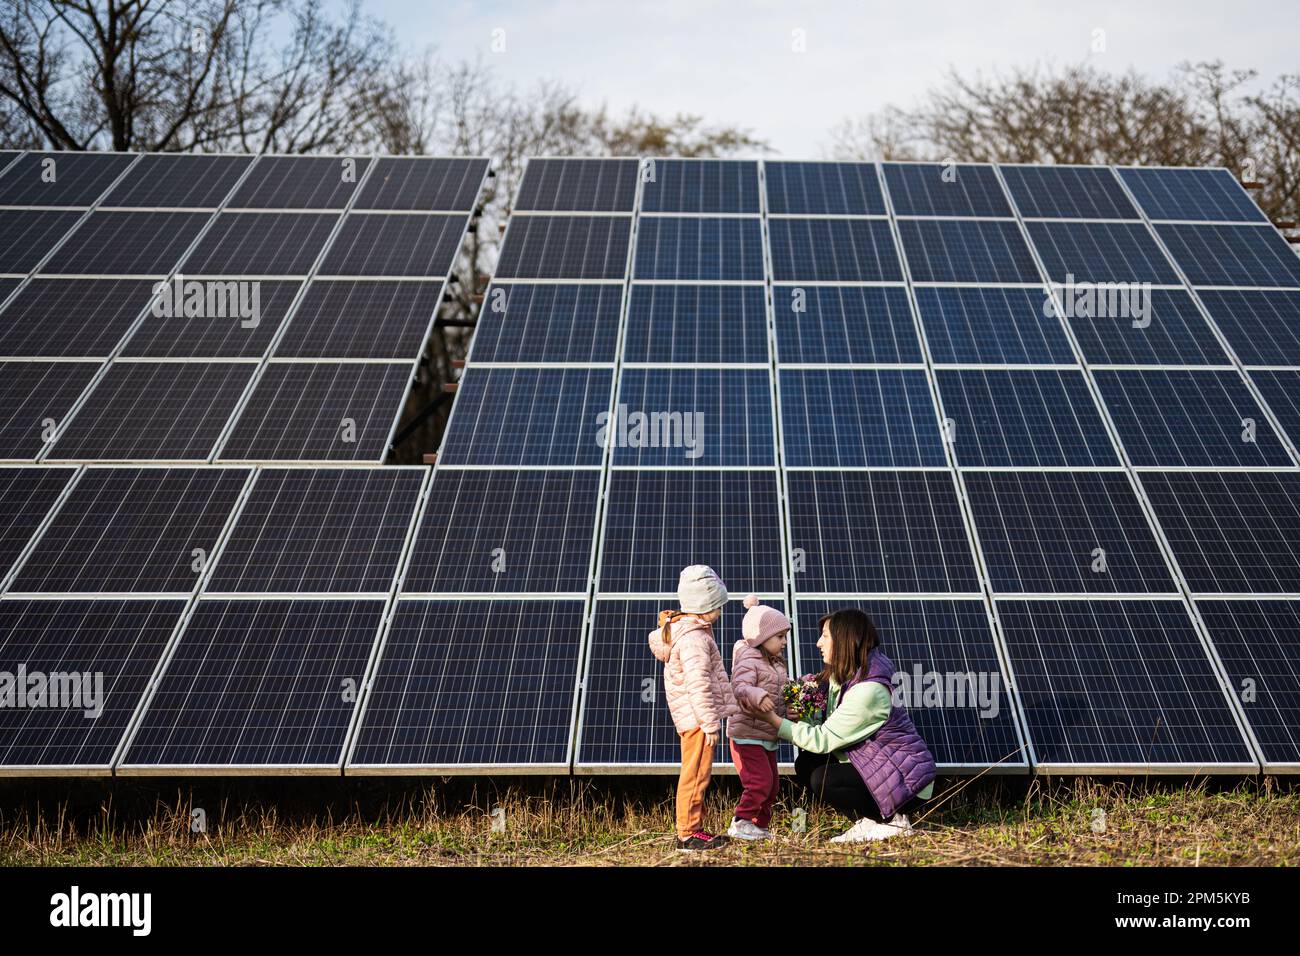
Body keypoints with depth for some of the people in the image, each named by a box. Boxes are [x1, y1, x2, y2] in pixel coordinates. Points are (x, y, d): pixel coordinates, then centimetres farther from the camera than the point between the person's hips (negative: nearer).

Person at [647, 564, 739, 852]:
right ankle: (687, 834, -3)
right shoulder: (694, 639, -20)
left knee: (696, 775, 16)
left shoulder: (683, 628, 14)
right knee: (696, 776, -6)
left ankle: (693, 829, 23)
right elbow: (697, 684, -26)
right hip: (697, 717, -11)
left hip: (691, 718, 11)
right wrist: (710, 723, -24)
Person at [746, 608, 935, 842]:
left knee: (822, 779, -22)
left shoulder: (868, 690, -25)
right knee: (806, 764, 0)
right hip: (879, 768, 10)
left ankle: (893, 820, -6)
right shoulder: (844, 677, 6)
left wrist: (773, 720, -20)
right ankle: (869, 821, 5)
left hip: (908, 782, -10)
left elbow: (823, 740, -24)